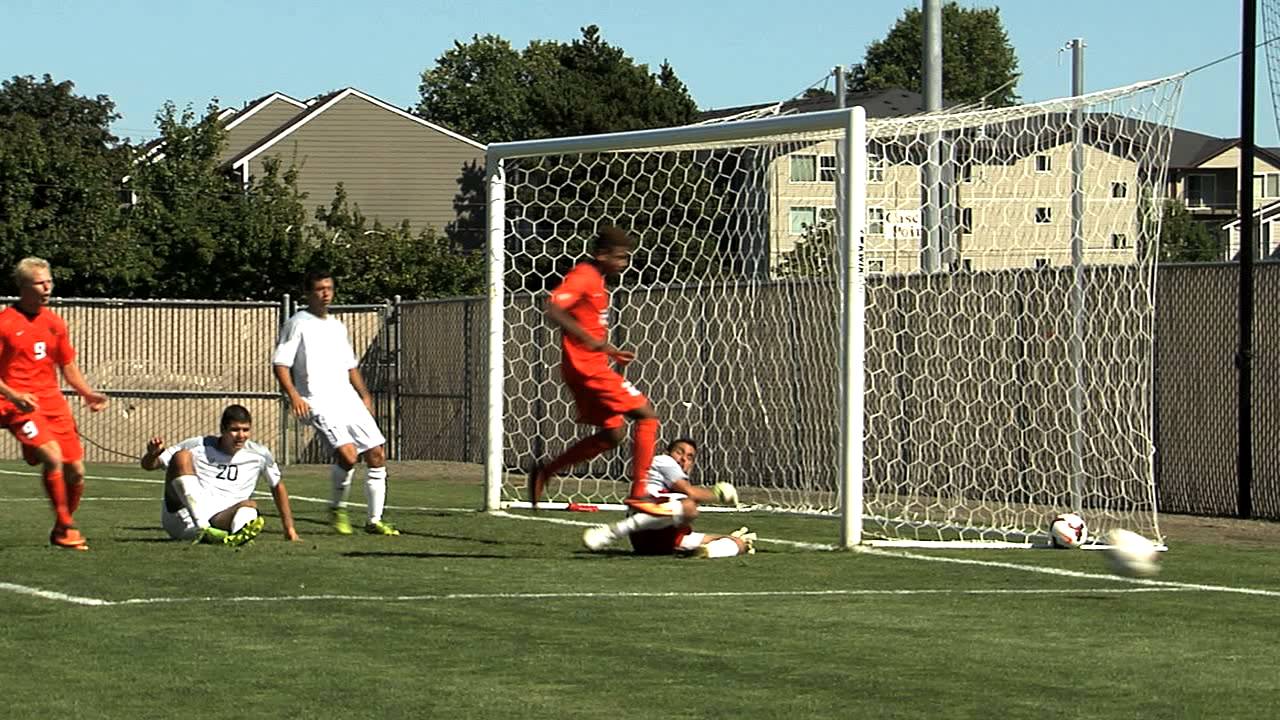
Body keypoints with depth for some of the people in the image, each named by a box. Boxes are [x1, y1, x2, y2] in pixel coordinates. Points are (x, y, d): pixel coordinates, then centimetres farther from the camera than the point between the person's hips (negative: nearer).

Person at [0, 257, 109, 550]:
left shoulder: (55, 323, 12)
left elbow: (69, 367, 21)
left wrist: (88, 393, 5)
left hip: (52, 400, 6)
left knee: (76, 470, 2)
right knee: (53, 457, -25)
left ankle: (64, 528, 23)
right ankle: (64, 528, -13)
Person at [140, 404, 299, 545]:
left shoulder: (259, 455, 11)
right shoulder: (197, 447, 4)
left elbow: (278, 487, 26)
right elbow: (148, 465, 4)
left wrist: (289, 528, 24)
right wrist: (153, 454, -20)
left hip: (220, 521, 1)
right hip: (183, 520, -1)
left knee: (249, 506, -28)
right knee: (181, 456, -21)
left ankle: (239, 532, -65)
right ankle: (203, 529, -38)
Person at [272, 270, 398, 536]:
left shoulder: (338, 327, 20)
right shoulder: (297, 324, -1)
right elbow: (280, 364, -7)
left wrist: (364, 395, 16)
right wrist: (293, 395, -21)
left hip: (348, 401, 7)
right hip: (319, 404, -7)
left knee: (377, 454, -1)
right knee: (347, 453, -25)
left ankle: (375, 520, 7)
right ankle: (338, 508, 0)